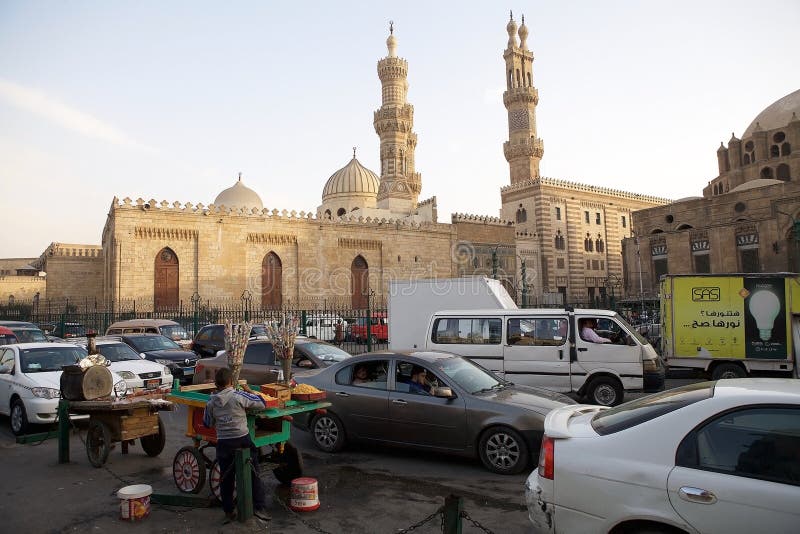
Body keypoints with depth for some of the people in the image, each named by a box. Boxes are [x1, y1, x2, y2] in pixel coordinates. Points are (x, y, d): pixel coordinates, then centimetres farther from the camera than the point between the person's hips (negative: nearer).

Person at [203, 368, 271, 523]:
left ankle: (229, 512, 21)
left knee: (226, 478, 15)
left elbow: (207, 423, 12)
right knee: (253, 475, 8)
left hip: (223, 444, 3)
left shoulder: (211, 403, 0)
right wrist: (249, 391, 6)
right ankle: (259, 507, 7)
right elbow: (262, 404, -6)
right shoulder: (239, 396, -13)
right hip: (242, 441, -3)